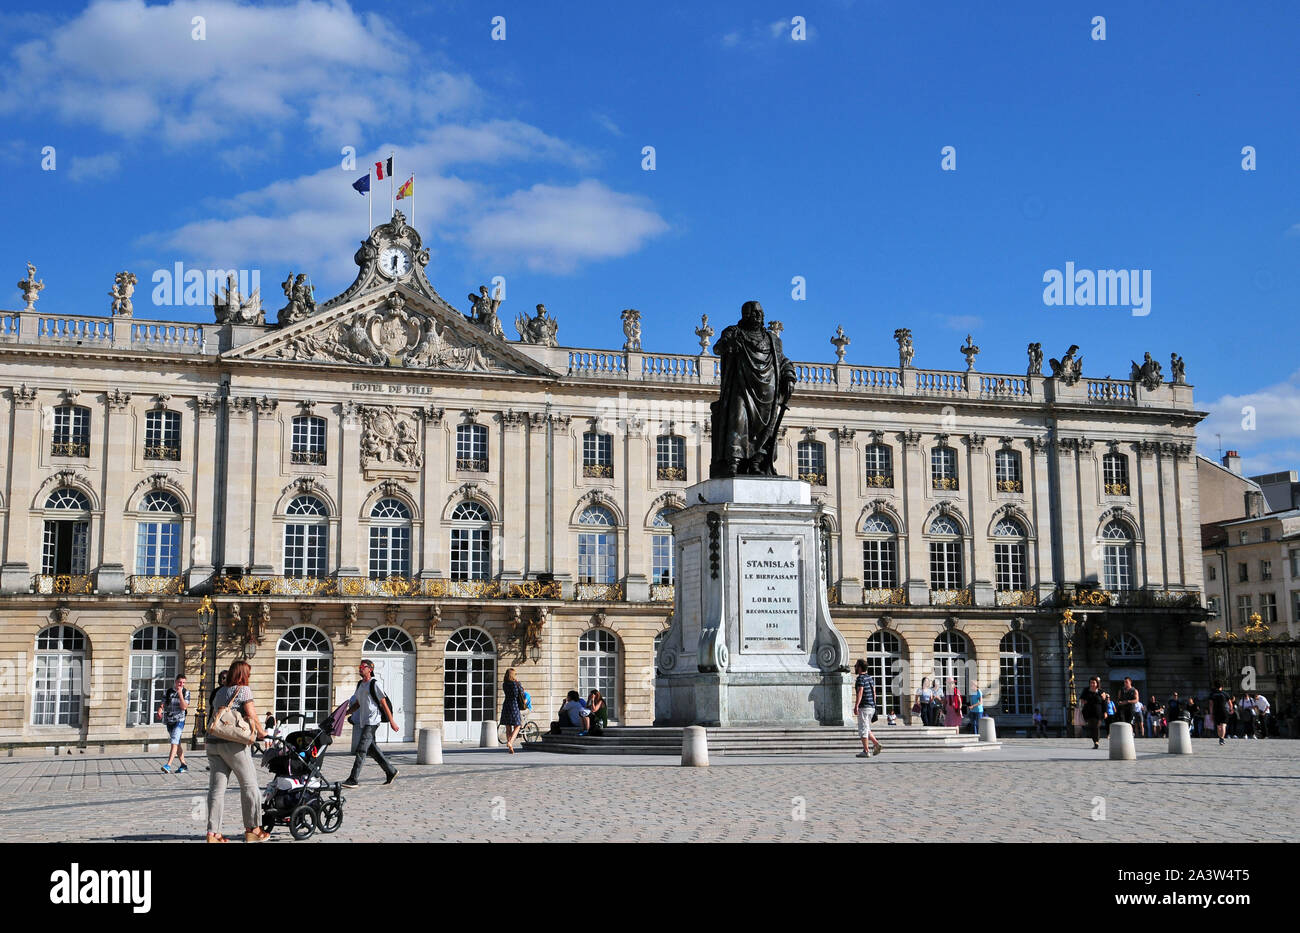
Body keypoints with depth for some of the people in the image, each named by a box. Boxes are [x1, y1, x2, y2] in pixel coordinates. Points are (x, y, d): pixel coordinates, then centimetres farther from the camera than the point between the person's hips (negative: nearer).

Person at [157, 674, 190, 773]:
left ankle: (168, 765, -25)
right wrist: (159, 711, -19)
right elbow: (162, 703, 1)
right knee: (176, 743, 11)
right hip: (169, 721, 4)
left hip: (179, 720, -4)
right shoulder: (168, 691, 7)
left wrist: (180, 694, -16)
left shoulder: (186, 693, 1)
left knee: (174, 742, -17)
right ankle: (183, 765, 21)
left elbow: (184, 707, -10)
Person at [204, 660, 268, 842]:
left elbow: (213, 716, 22)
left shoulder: (219, 692, 18)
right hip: (233, 744, -7)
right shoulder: (244, 689, -2)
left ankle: (213, 832, 1)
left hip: (213, 743, 7)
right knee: (249, 785, 4)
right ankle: (252, 829, 7)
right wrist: (261, 732, 4)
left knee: (217, 787, 4)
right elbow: (251, 714, -8)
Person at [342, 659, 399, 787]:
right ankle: (391, 772, 24)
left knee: (361, 749, -13)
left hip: (372, 721, -9)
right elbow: (357, 704, 24)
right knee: (372, 750, 13)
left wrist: (392, 721, -10)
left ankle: (353, 779, -14)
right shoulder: (360, 685, 16)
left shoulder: (374, 684, -9)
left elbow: (384, 703, -9)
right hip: (363, 721, 9)